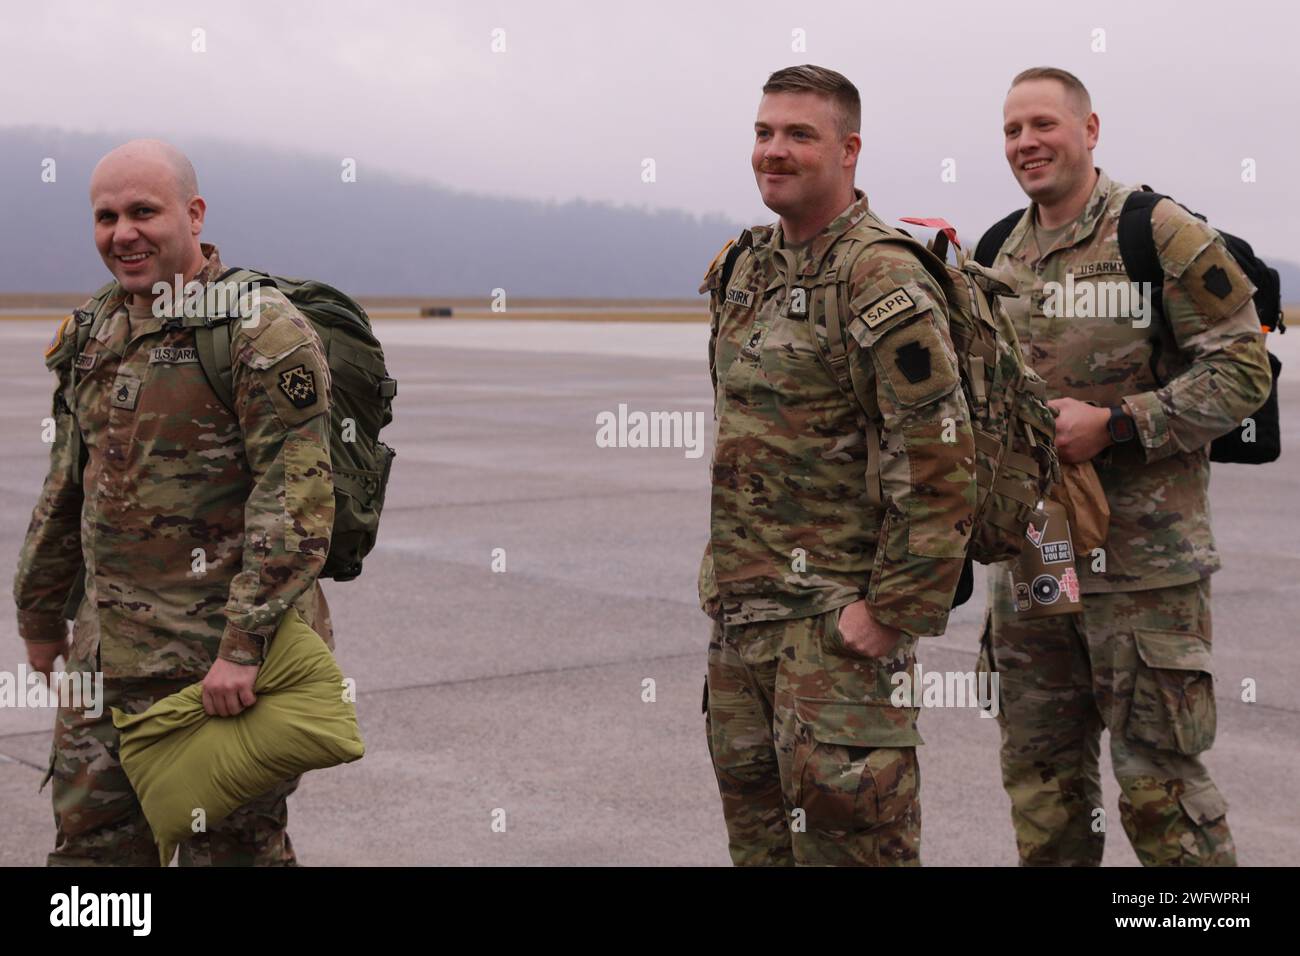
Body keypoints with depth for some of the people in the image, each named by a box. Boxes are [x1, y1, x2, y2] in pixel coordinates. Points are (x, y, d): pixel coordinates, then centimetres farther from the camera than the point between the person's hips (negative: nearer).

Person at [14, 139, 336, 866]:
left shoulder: (261, 329, -12)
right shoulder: (95, 336, 13)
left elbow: (297, 500, -19)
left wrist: (245, 645, -24)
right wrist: (41, 612, 28)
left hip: (225, 664, -7)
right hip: (109, 653, 7)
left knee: (233, 847, 3)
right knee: (91, 840, 10)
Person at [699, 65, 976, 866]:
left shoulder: (883, 280, -15)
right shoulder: (747, 266, 12)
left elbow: (941, 463, -20)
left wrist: (896, 611, -20)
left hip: (836, 616, -9)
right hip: (739, 609, 9)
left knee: (847, 822, -6)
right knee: (755, 824, 16)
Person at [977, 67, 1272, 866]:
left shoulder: (1163, 235, -7)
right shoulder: (1003, 257, 14)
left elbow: (1244, 372, -11)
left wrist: (1114, 426, -18)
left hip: (1143, 559, -6)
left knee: (1158, 777, -3)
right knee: (1041, 773, 13)